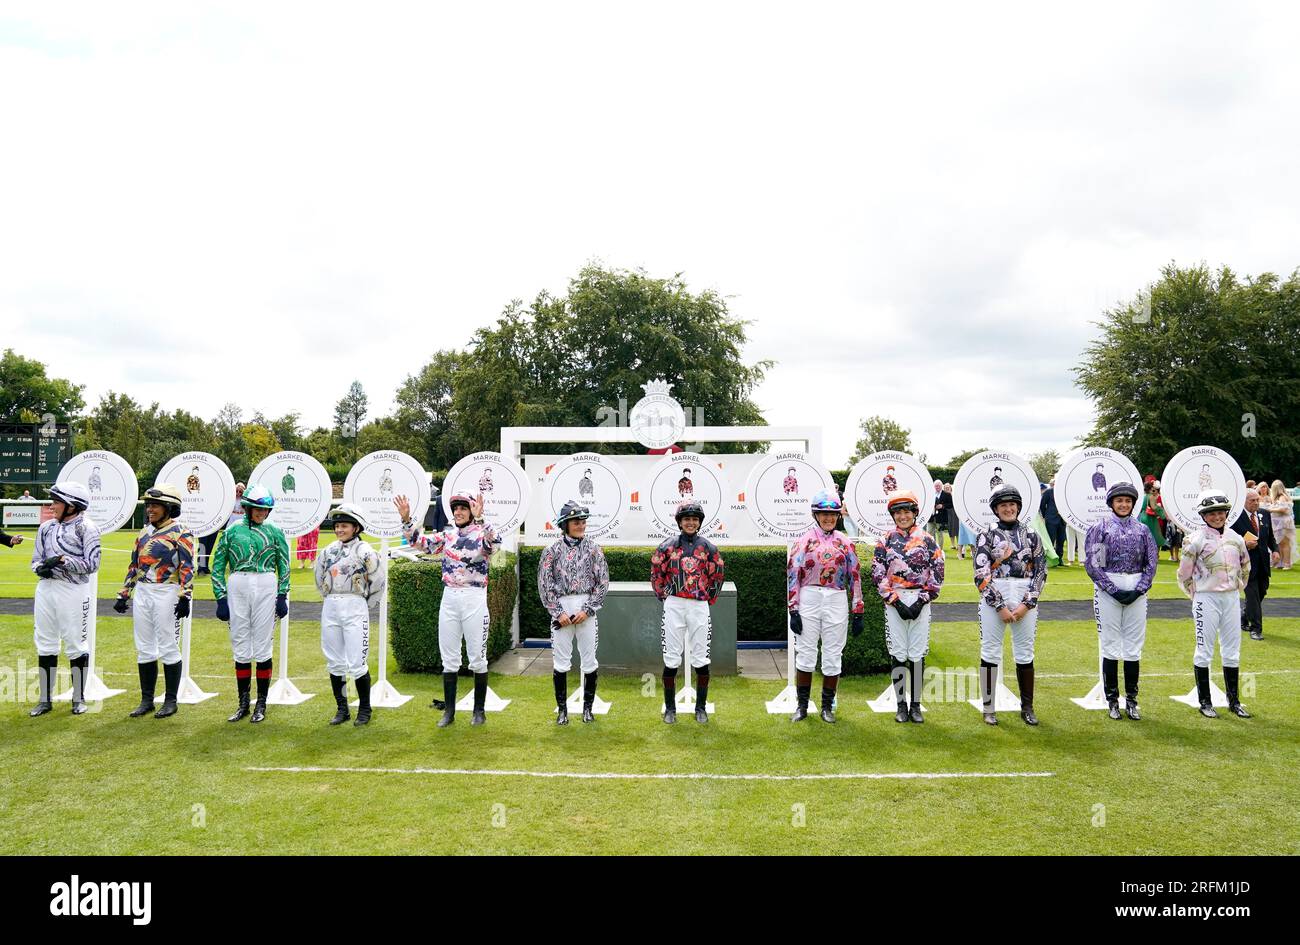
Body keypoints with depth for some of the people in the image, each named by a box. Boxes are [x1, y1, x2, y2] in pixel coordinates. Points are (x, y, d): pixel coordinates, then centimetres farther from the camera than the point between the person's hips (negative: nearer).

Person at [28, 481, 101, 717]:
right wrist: (40, 568, -5)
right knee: (45, 644, 10)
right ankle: (45, 700, 21)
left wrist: (62, 560, -16)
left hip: (73, 590, -6)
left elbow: (91, 564, -12)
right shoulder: (46, 527, 12)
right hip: (46, 588, 6)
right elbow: (36, 558, 16)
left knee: (76, 644, 2)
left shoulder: (85, 527, -7)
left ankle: (79, 698, 15)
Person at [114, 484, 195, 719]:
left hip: (166, 593, -7)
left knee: (168, 648, 0)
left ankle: (170, 701, 9)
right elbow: (134, 565, 18)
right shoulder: (144, 532, 14)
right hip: (142, 593, 7)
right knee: (144, 649, 10)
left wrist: (184, 598, -19)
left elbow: (187, 568, -12)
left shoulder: (180, 533, -6)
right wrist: (124, 594, 15)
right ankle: (146, 700, 19)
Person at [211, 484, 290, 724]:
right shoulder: (232, 531, 6)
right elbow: (218, 566, 8)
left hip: (265, 588, -1)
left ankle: (261, 704, 12)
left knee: (262, 648, 2)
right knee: (240, 648, 7)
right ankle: (243, 704, 18)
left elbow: (284, 566, 7)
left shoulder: (274, 531, 5)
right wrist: (221, 598, 2)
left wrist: (282, 596, 1)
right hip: (237, 588, 1)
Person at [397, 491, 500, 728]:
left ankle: (479, 710, 17)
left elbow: (495, 542, -27)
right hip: (449, 599, 4)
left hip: (474, 599, -4)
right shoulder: (447, 535, 9)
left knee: (478, 658, 4)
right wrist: (406, 519, -9)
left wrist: (480, 519, -39)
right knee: (449, 659, 10)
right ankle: (449, 711, 19)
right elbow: (419, 542, 3)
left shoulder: (481, 533, -5)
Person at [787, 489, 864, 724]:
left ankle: (827, 706, 19)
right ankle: (802, 705, 16)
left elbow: (855, 577, 8)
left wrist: (858, 612, 5)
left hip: (837, 602, 1)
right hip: (808, 601, -1)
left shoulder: (845, 542, 8)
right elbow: (793, 576, -1)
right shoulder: (804, 541, 3)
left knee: (833, 656, 6)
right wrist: (793, 610, -7)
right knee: (805, 654, 3)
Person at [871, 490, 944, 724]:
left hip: (921, 601, 0)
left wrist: (921, 602, -8)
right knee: (898, 653, 2)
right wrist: (896, 602, -9)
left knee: (918, 654, 3)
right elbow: (878, 575, -1)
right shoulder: (885, 541, 5)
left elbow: (937, 574, 1)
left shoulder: (927, 540, 5)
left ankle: (916, 705, 13)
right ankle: (901, 705, 12)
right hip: (894, 602, 0)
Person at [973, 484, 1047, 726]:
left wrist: (1026, 604, -6)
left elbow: (1041, 571, 4)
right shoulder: (986, 536, 1)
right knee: (990, 652, 1)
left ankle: (1027, 708, 19)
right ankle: (988, 708, 11)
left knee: (1025, 654, 7)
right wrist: (1000, 606, -11)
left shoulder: (1031, 535, 8)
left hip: (1026, 599, 2)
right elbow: (982, 574, -5)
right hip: (993, 598, -2)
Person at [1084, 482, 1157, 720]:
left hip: (1137, 591, 3)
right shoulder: (1100, 528, 0)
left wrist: (1138, 590, -6)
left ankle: (1131, 700, 15)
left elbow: (1151, 564, 8)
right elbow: (1091, 563, -5)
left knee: (1134, 648, 6)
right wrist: (1114, 590, -11)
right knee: (1110, 647, 1)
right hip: (1108, 591, -3)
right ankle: (1112, 700, 11)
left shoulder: (1142, 529, 9)